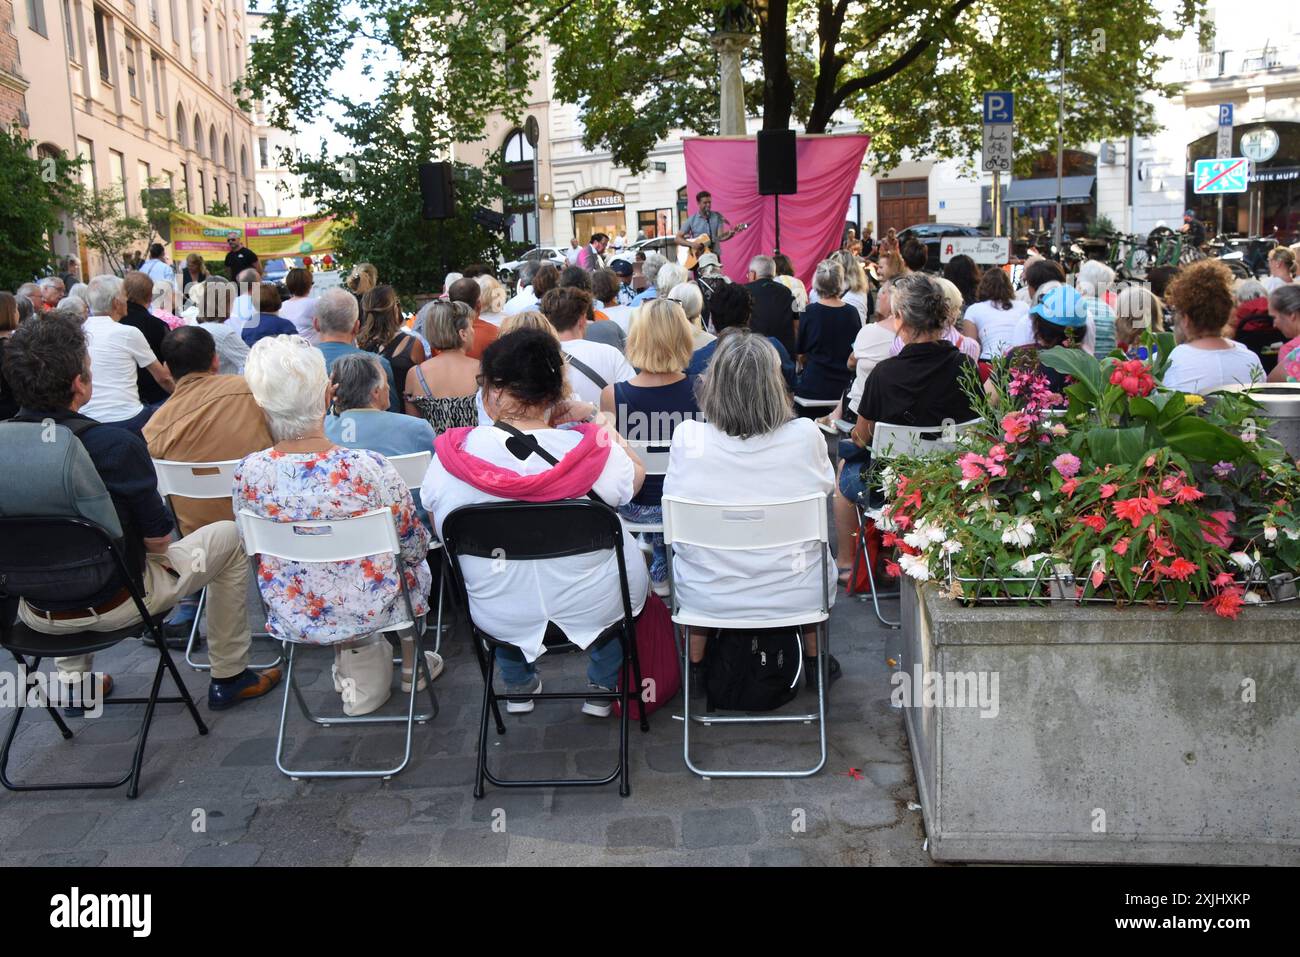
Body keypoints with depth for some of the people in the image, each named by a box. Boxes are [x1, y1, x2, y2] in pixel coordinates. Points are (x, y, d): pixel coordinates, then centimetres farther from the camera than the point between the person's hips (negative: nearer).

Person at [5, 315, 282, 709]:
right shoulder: (117, 445, -26)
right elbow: (158, 539, -15)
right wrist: (156, 551, 8)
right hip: (114, 606, -5)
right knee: (228, 536, 11)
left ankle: (72, 678, 36)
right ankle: (228, 678, 20)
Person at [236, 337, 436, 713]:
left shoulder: (248, 473, -17)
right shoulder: (369, 469, -26)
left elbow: (255, 551, 1)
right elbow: (415, 548, -11)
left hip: (290, 621, 3)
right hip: (368, 612, -3)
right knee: (415, 568, 30)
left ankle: (359, 672, 38)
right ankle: (412, 665, 47)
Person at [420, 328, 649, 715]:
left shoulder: (450, 455, -20)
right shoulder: (589, 448, -25)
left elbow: (439, 526, -1)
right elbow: (636, 477, -3)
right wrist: (594, 418, 3)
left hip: (499, 616, 2)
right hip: (593, 607, -1)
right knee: (627, 547, 32)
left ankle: (518, 686, 49)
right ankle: (603, 687, 38)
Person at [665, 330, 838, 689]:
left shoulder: (687, 437, -20)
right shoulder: (805, 436, -19)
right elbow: (826, 486, 2)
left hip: (706, 596, 0)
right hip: (794, 595, 0)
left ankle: (696, 662, 45)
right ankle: (814, 659, 47)